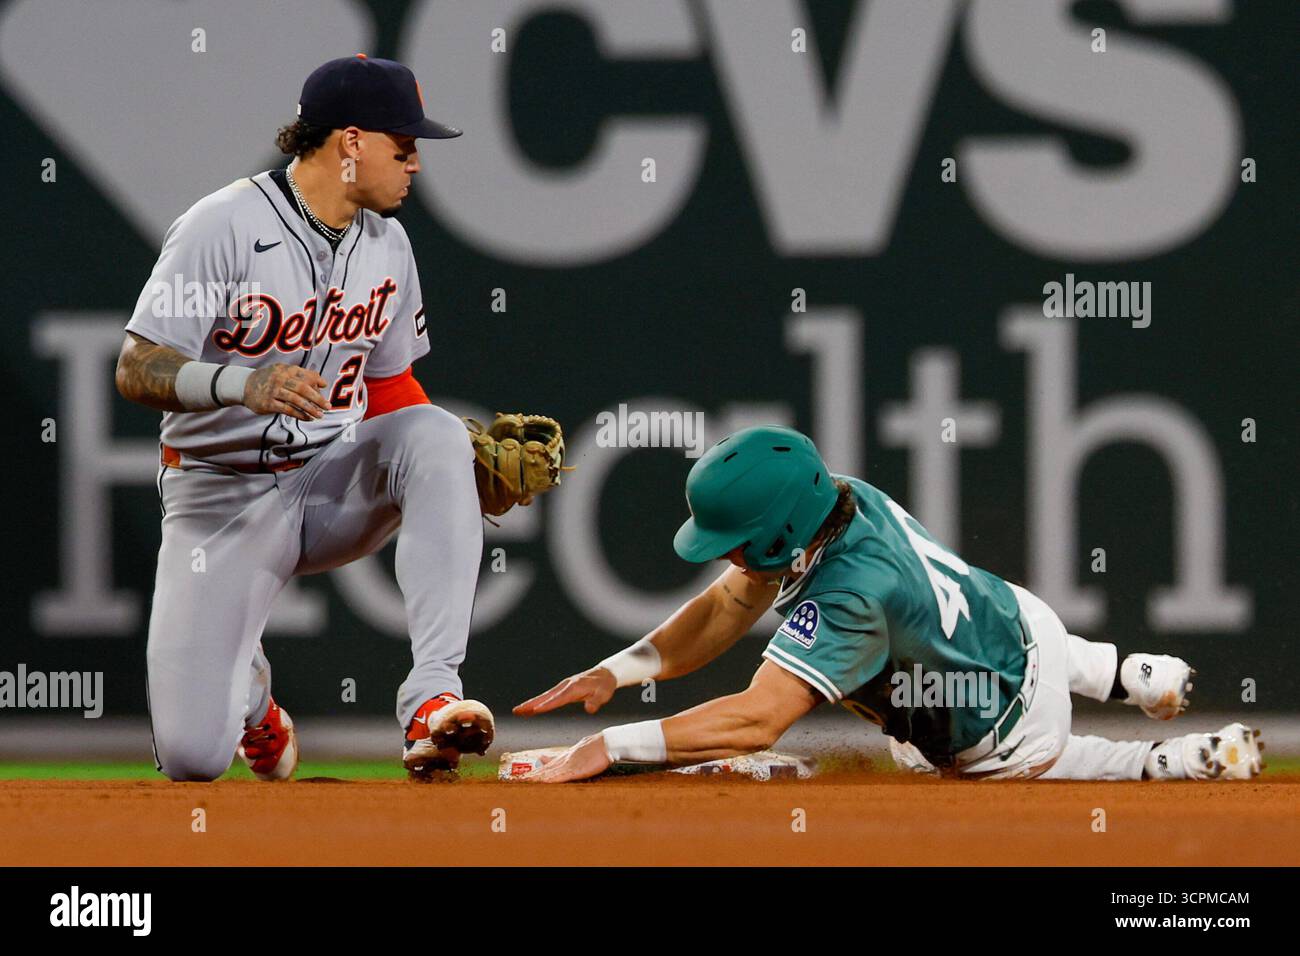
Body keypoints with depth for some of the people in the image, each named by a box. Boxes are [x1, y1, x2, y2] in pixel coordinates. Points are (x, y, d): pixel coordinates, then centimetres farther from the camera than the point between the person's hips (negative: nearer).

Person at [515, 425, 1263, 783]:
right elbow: (726, 611, -8)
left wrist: (611, 747, -49)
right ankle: (1124, 675, 42)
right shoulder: (837, 497, -17)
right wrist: (615, 672, -19)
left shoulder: (849, 595, -42)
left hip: (1008, 738, -8)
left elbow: (756, 720, -49)